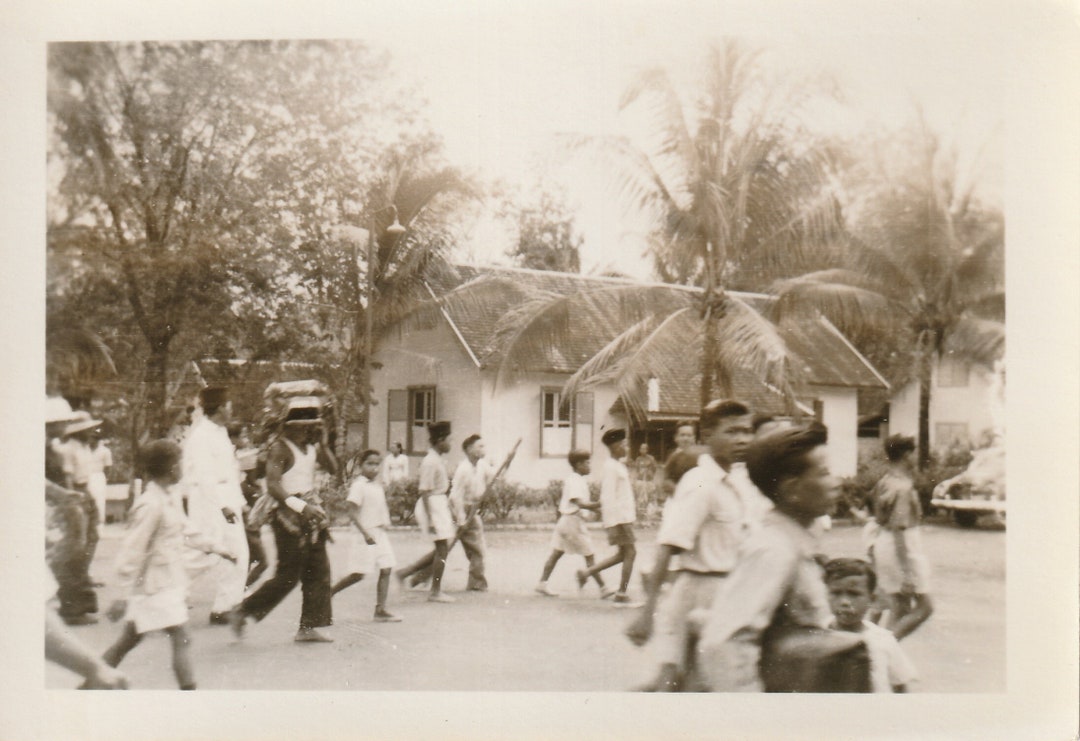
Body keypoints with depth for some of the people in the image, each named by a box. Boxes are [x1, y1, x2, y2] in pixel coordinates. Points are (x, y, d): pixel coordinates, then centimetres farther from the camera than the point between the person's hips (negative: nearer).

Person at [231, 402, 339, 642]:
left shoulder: (310, 446, 10)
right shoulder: (279, 449, -12)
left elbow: (333, 469, 9)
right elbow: (273, 487, -20)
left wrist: (323, 444, -3)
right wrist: (301, 507, -28)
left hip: (311, 512, 8)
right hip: (290, 516, -8)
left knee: (319, 572, 5)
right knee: (287, 576, -5)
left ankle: (308, 627, 11)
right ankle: (241, 613, 11)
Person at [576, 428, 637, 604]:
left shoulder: (618, 465, 18)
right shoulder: (611, 467, -13)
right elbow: (608, 496, -18)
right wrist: (613, 521, -22)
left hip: (624, 516, 10)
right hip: (618, 518, -10)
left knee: (624, 554, 12)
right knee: (629, 552, -5)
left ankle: (587, 572, 14)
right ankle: (622, 594, 0)